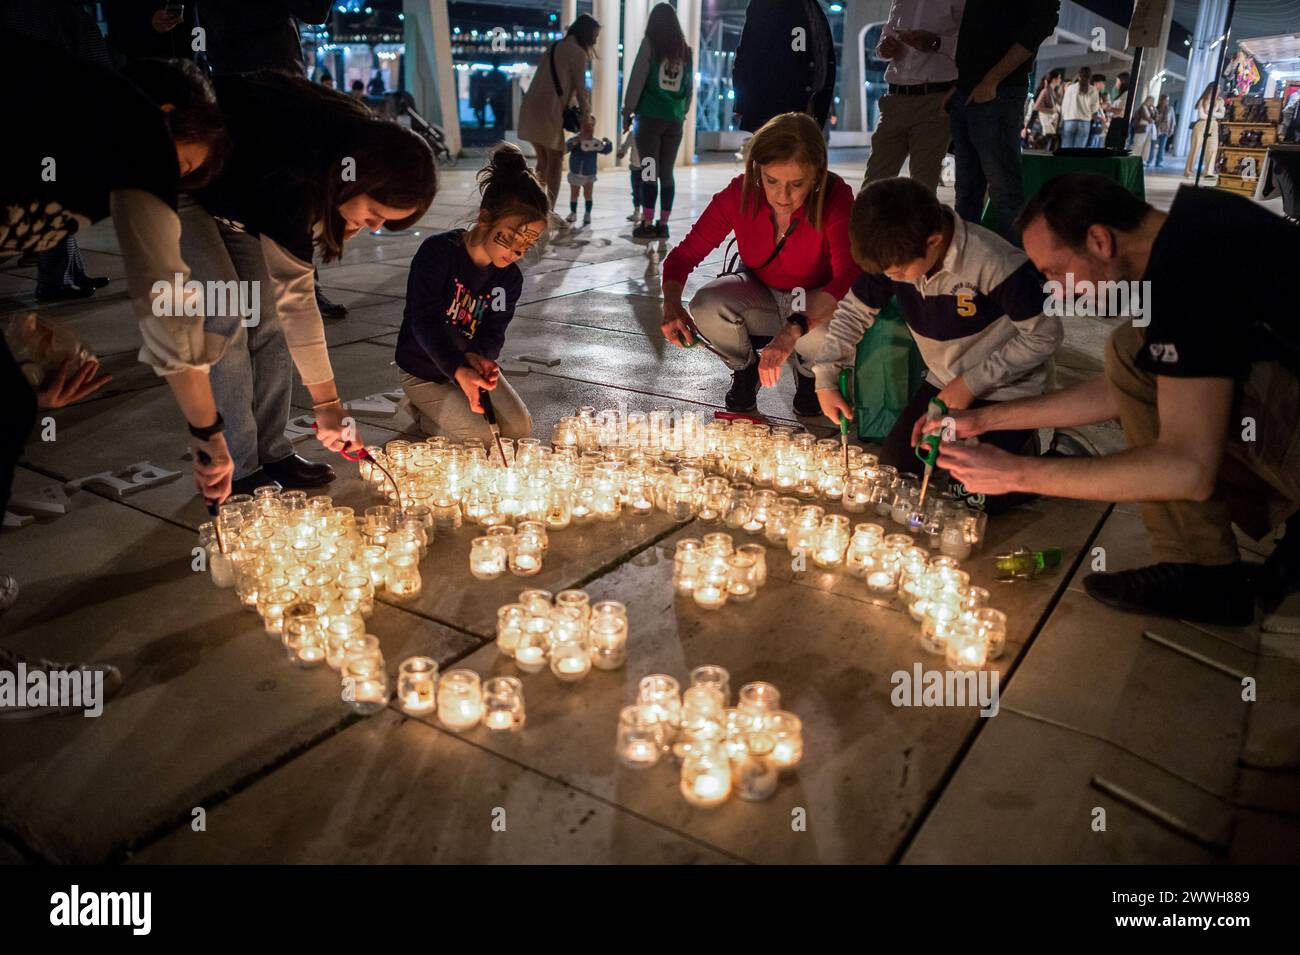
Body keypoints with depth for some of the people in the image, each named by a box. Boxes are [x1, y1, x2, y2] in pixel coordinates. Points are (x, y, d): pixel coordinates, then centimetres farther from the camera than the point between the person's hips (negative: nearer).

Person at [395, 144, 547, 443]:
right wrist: (459, 371, -46)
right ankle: (421, 409, 8)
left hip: (472, 363, 6)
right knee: (481, 438, -19)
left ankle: (442, 408, 18)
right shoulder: (437, 252, -24)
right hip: (424, 370, -6)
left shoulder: (510, 277, -7)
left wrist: (479, 357, -35)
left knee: (520, 428, -3)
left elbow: (494, 331, -8)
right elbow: (425, 321, -30)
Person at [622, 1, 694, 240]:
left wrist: (627, 111, 2)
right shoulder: (686, 51, 11)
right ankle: (663, 225, 5)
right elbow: (690, 88, 14)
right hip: (674, 120, 4)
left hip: (650, 117, -3)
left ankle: (648, 224, -5)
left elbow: (637, 80, -4)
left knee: (650, 173, -3)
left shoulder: (650, 44, -1)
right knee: (667, 173, 6)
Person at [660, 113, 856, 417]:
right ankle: (745, 369, 4)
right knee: (706, 306, -30)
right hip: (760, 296, 2)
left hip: (815, 302, -2)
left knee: (822, 334, -37)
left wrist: (792, 331, -56)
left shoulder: (835, 198, -28)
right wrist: (671, 304, -38)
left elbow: (849, 278, -41)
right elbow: (684, 254, -15)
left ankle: (809, 373, 3)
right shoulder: (739, 195, -21)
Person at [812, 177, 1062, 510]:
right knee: (895, 464, 0)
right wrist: (825, 379, -9)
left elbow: (1045, 335, -22)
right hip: (944, 381, 6)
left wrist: (972, 382, -21)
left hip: (1007, 389, -6)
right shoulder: (895, 255, -13)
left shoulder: (995, 265, -31)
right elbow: (854, 311, 0)